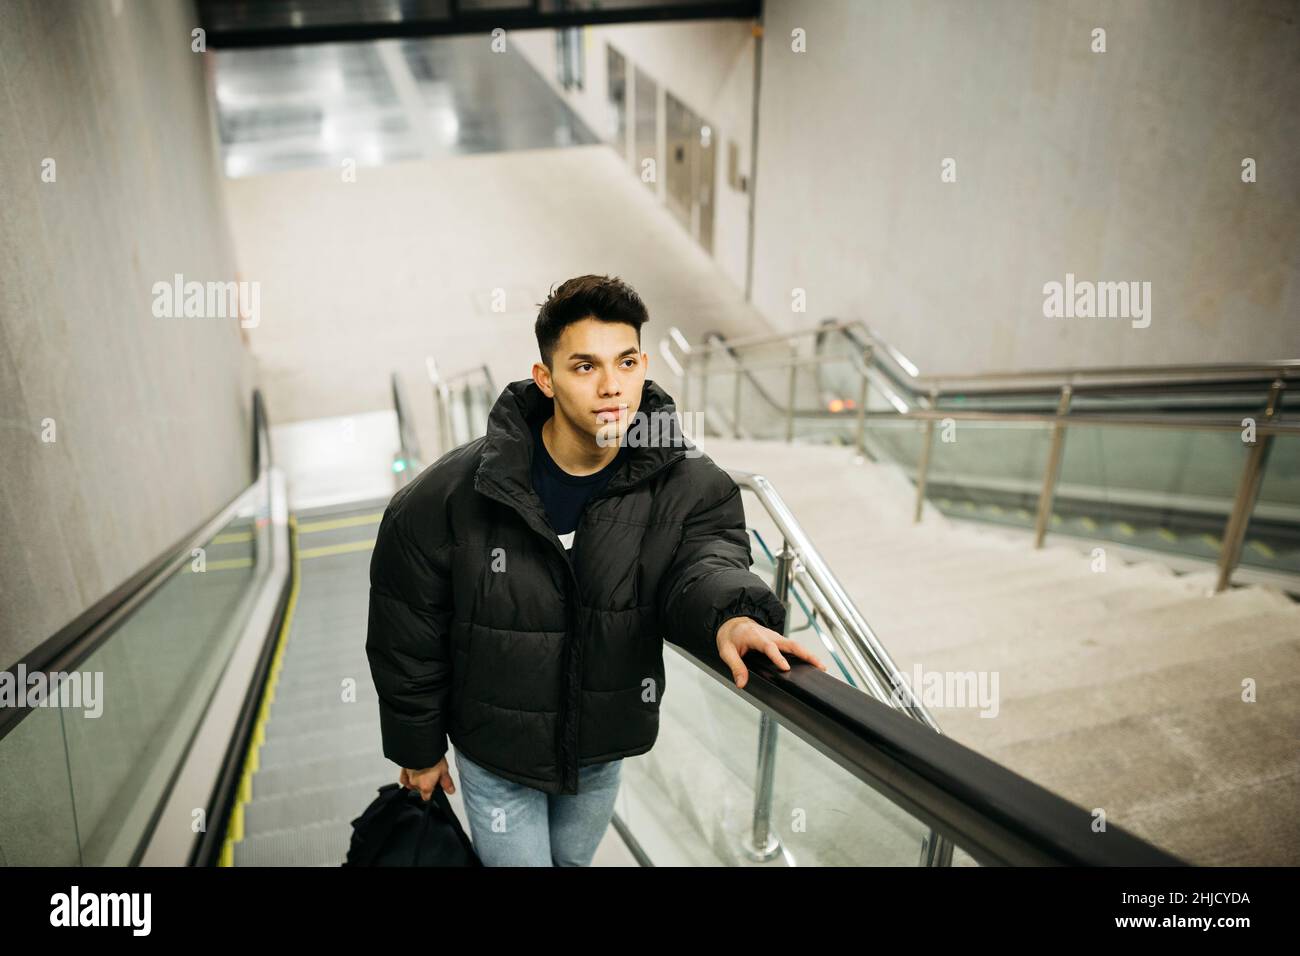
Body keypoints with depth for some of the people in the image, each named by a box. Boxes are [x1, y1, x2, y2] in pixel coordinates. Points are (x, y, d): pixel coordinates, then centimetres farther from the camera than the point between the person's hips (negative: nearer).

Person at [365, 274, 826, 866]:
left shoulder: (691, 485, -17)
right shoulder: (452, 495, -22)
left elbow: (704, 561, -35)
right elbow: (405, 634, -10)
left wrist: (731, 617, -59)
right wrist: (417, 748, -1)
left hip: (603, 749, 3)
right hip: (496, 755, -3)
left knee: (573, 861, 27)